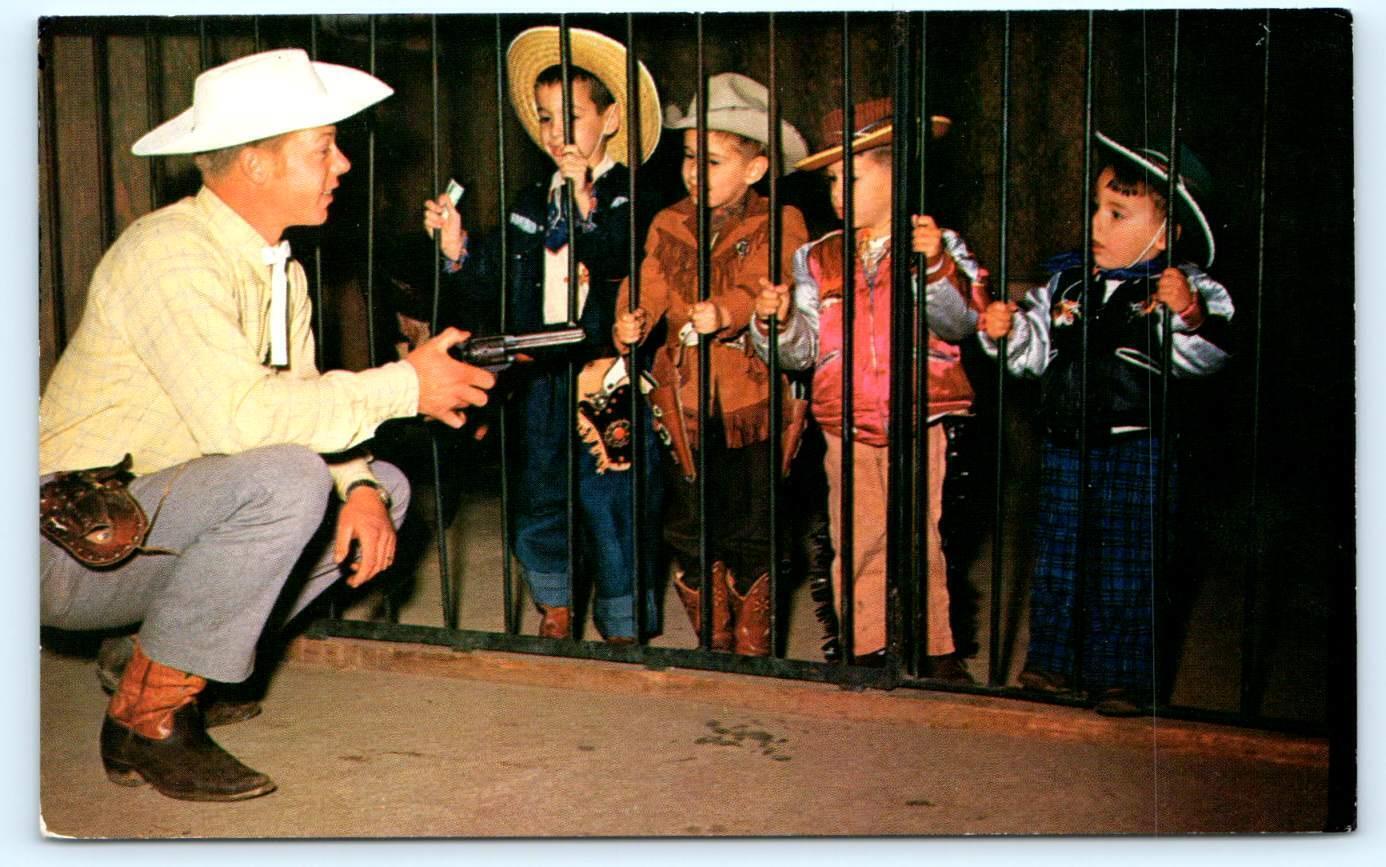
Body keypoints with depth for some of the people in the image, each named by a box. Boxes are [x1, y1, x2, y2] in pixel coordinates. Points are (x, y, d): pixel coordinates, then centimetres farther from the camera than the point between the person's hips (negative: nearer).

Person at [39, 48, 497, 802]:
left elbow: (300, 407, 7)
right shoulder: (170, 254, -21)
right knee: (283, 479, -30)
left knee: (380, 485, 4)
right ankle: (147, 717, -15)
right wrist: (405, 385, -25)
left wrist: (360, 487, -15)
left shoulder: (282, 271, 9)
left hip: (156, 525, 9)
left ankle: (160, 663, 4)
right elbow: (240, 416, -33)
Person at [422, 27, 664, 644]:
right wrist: (455, 250, -6)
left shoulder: (630, 196, -4)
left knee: (611, 500, -2)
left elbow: (626, 264, -22)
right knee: (538, 497, 14)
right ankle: (554, 611, 33)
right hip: (541, 378, 6)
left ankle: (623, 627, 12)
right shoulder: (531, 206, 13)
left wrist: (585, 201, -27)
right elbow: (488, 285, 11)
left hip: (609, 379, -6)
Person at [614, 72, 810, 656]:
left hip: (752, 395, -3)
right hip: (684, 397, 4)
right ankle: (712, 644, 26)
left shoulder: (777, 225, -3)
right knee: (690, 531, 9)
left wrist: (725, 313, -38)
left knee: (751, 533, 2)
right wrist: (631, 323, -23)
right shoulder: (667, 225, 9)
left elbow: (765, 290, -19)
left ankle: (752, 648, 19)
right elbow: (647, 288, -1)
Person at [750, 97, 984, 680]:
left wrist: (936, 267, -30)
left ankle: (936, 650, 14)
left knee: (921, 539, 2)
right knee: (857, 541, 7)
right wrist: (779, 323, -15)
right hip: (847, 425, 3)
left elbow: (960, 324, -15)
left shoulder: (941, 247, 1)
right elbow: (801, 353, 5)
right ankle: (865, 650, 19)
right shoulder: (818, 260, 10)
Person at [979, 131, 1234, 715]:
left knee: (1125, 572, 3)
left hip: (1136, 454, -5)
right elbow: (1032, 352, 11)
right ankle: (1050, 661, 28)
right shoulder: (1067, 281, 5)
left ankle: (1122, 677, 16)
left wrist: (1190, 315, -37)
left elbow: (1203, 357, -21)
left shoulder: (1188, 289, -9)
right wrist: (1003, 330, -8)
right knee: (1056, 562, 14)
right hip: (1064, 448, 5)